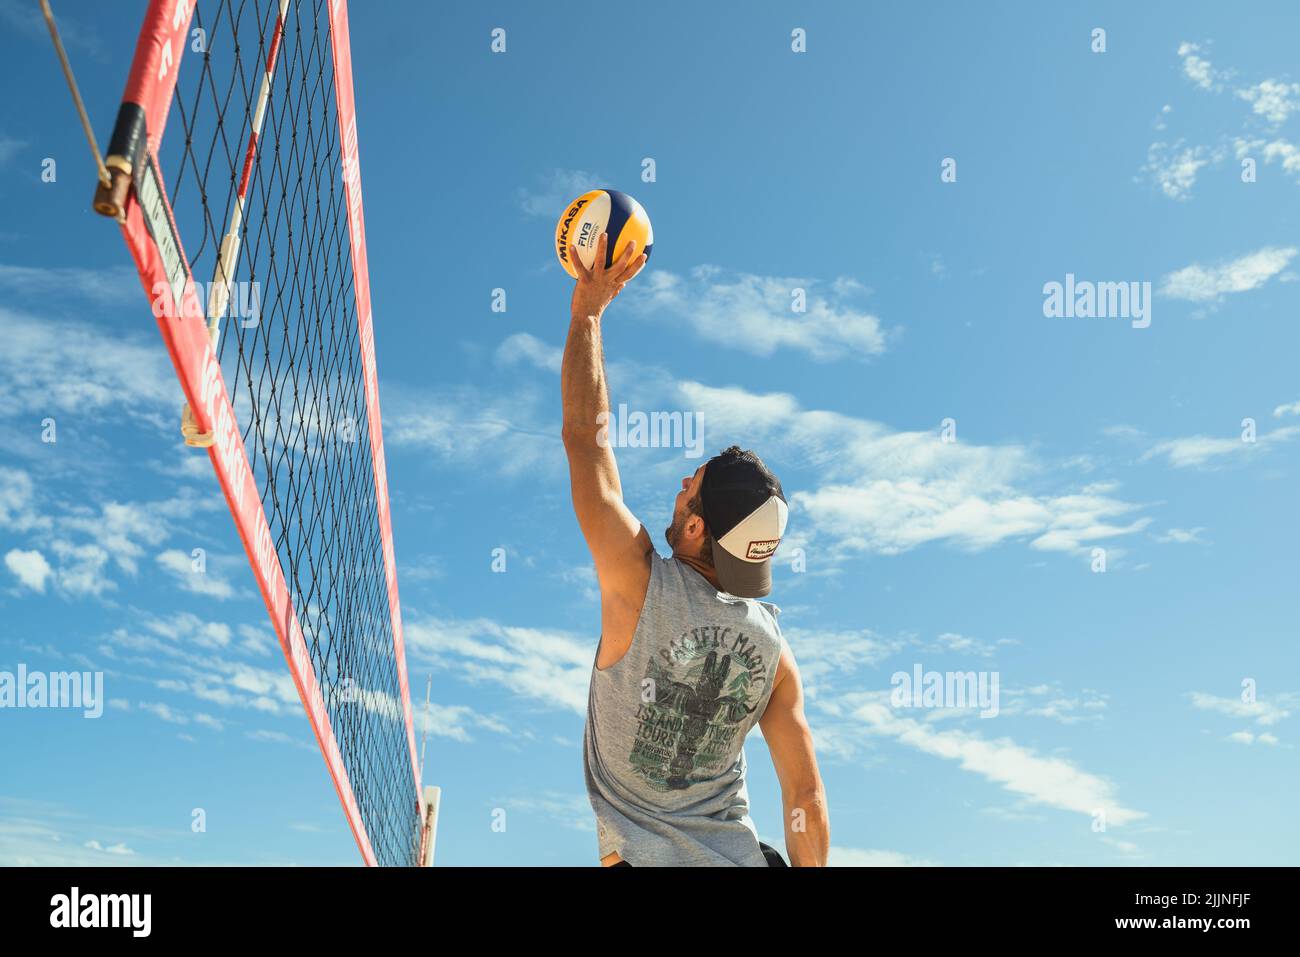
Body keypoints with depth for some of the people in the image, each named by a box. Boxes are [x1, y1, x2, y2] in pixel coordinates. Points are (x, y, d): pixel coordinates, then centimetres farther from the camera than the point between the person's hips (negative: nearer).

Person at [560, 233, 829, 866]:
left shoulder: (641, 586, -17)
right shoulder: (772, 643, -5)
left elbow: (586, 434, -10)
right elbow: (806, 798, -1)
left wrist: (588, 312, -2)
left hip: (642, 857, -5)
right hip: (740, 856, 5)